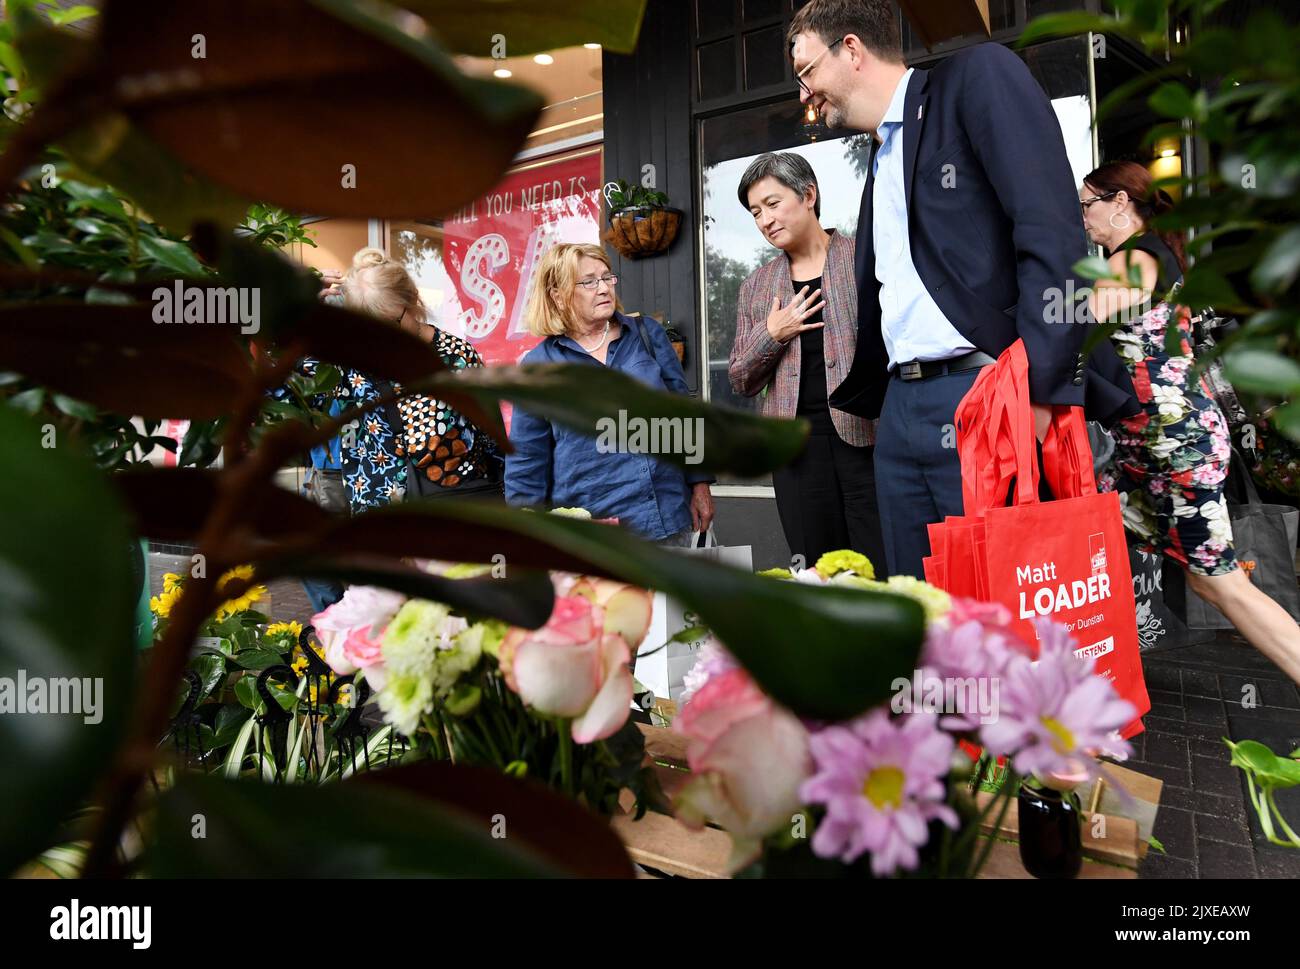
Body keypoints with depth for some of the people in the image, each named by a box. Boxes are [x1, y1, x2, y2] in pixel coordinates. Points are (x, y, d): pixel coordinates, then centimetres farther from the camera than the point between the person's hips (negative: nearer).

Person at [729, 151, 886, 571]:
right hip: (796, 442, 3)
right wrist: (770, 334, -1)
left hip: (865, 433, -3)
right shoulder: (757, 285, 16)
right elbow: (741, 382, 16)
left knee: (883, 569, -5)